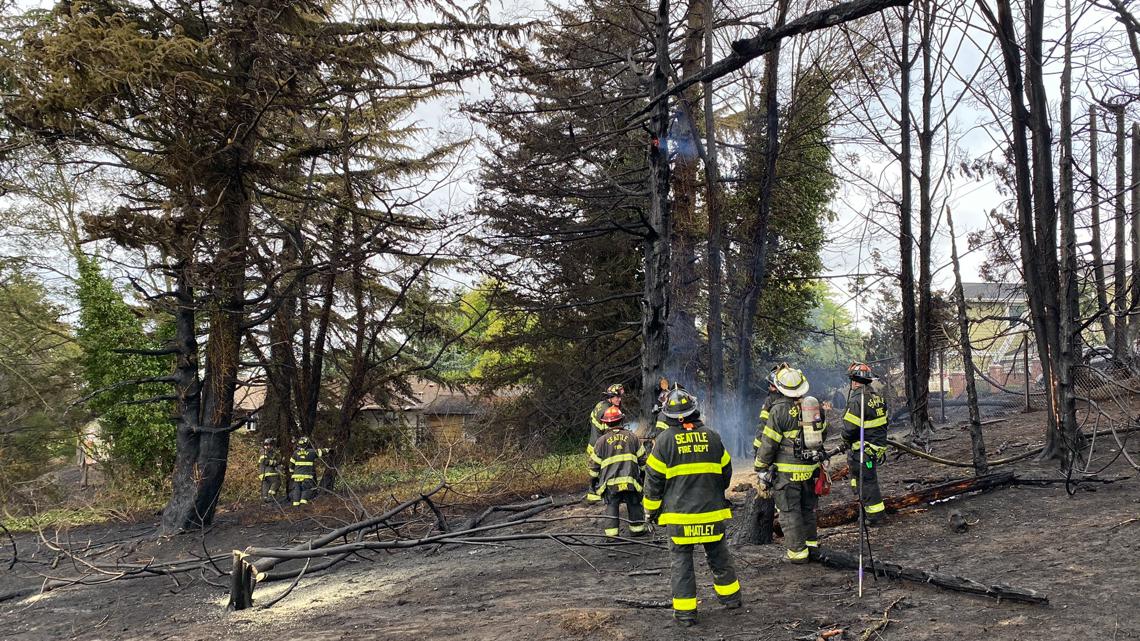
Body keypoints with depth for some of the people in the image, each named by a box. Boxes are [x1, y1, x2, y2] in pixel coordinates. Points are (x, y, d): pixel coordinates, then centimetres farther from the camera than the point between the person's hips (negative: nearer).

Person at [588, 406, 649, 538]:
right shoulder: (632, 437, 5)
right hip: (631, 481, 1)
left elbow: (594, 463, 6)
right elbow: (643, 458, 11)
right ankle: (637, 528, 23)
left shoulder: (601, 440, 1)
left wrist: (595, 478, 19)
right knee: (634, 505, 15)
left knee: (611, 506, 7)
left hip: (610, 482, -1)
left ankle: (612, 533, 4)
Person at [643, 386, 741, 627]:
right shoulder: (712, 437, 1)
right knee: (719, 555, 19)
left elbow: (654, 478, -4)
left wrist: (651, 509, 8)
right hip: (711, 512, 3)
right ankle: (730, 596, 31)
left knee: (681, 561, 5)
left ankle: (685, 611, 6)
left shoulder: (664, 440, -8)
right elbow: (726, 473, 12)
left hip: (679, 515, -3)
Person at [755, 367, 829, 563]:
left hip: (787, 470, -6)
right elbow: (823, 433, 16)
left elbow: (768, 444, -13)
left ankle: (797, 551, 6)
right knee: (808, 507, 22)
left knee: (789, 511, 3)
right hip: (811, 467, 6)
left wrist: (760, 470, -5)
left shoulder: (779, 410, -16)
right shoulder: (814, 404, 3)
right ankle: (811, 541, 33)